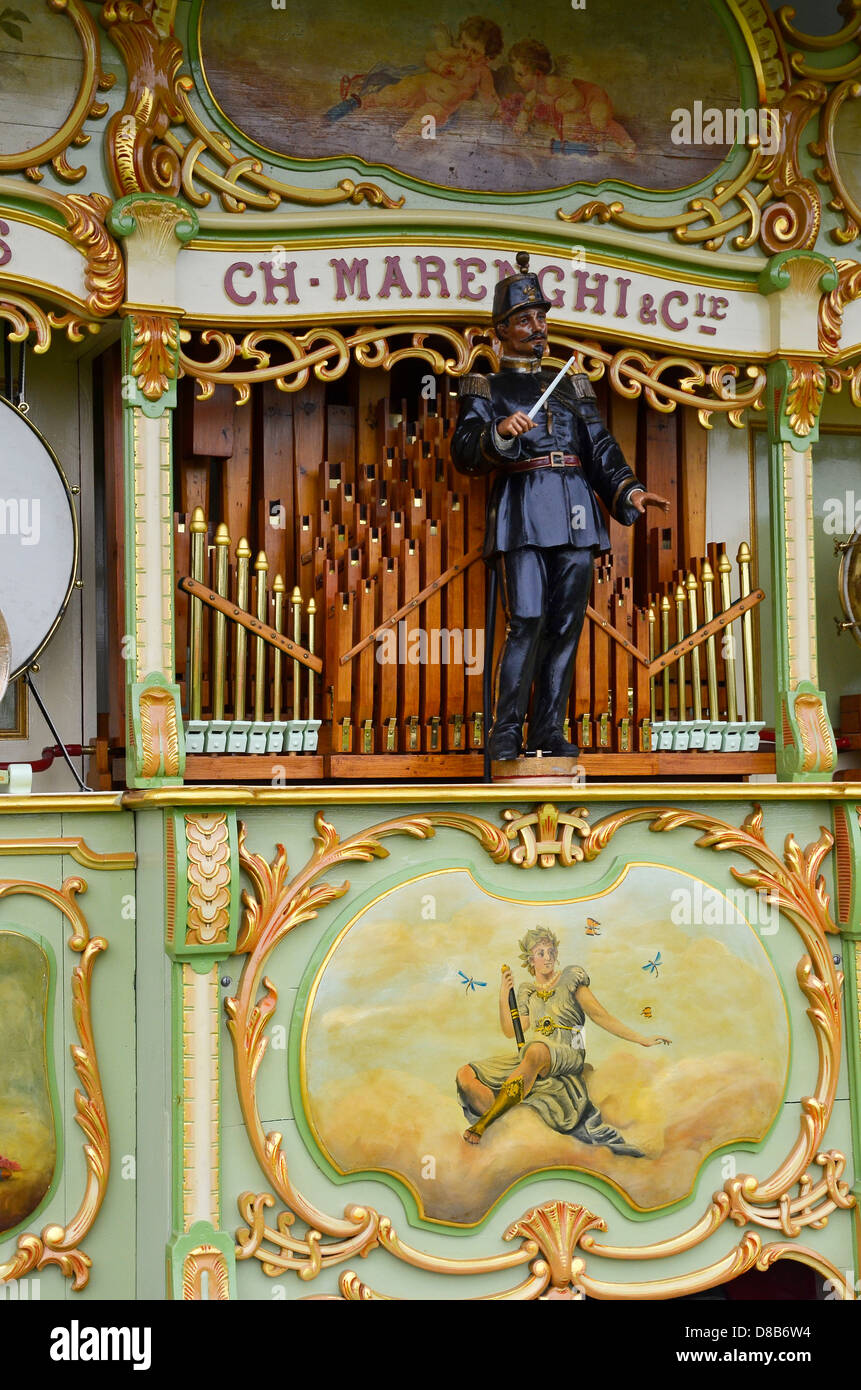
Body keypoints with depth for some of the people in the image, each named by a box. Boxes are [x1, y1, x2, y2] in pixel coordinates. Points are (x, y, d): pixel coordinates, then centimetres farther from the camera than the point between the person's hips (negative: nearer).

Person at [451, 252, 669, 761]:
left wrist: (629, 491, -2)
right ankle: (507, 733, -6)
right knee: (527, 622, -13)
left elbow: (601, 449, 15)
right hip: (522, 513, -4)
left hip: (575, 517, 4)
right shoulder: (486, 388, 10)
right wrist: (500, 432, -23)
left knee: (566, 624, 1)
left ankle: (549, 732, 7)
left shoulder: (572, 385, 22)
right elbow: (464, 452, -3)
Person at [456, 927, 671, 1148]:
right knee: (466, 1075, -18)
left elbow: (598, 1014, 13)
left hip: (567, 1056, -5)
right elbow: (511, 1031, 16)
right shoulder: (527, 990, 23)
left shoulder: (570, 977, 14)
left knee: (536, 1051, -44)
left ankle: (485, 1122, -47)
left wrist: (642, 1040, 9)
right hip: (528, 1054, 5)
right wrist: (503, 997, 4)